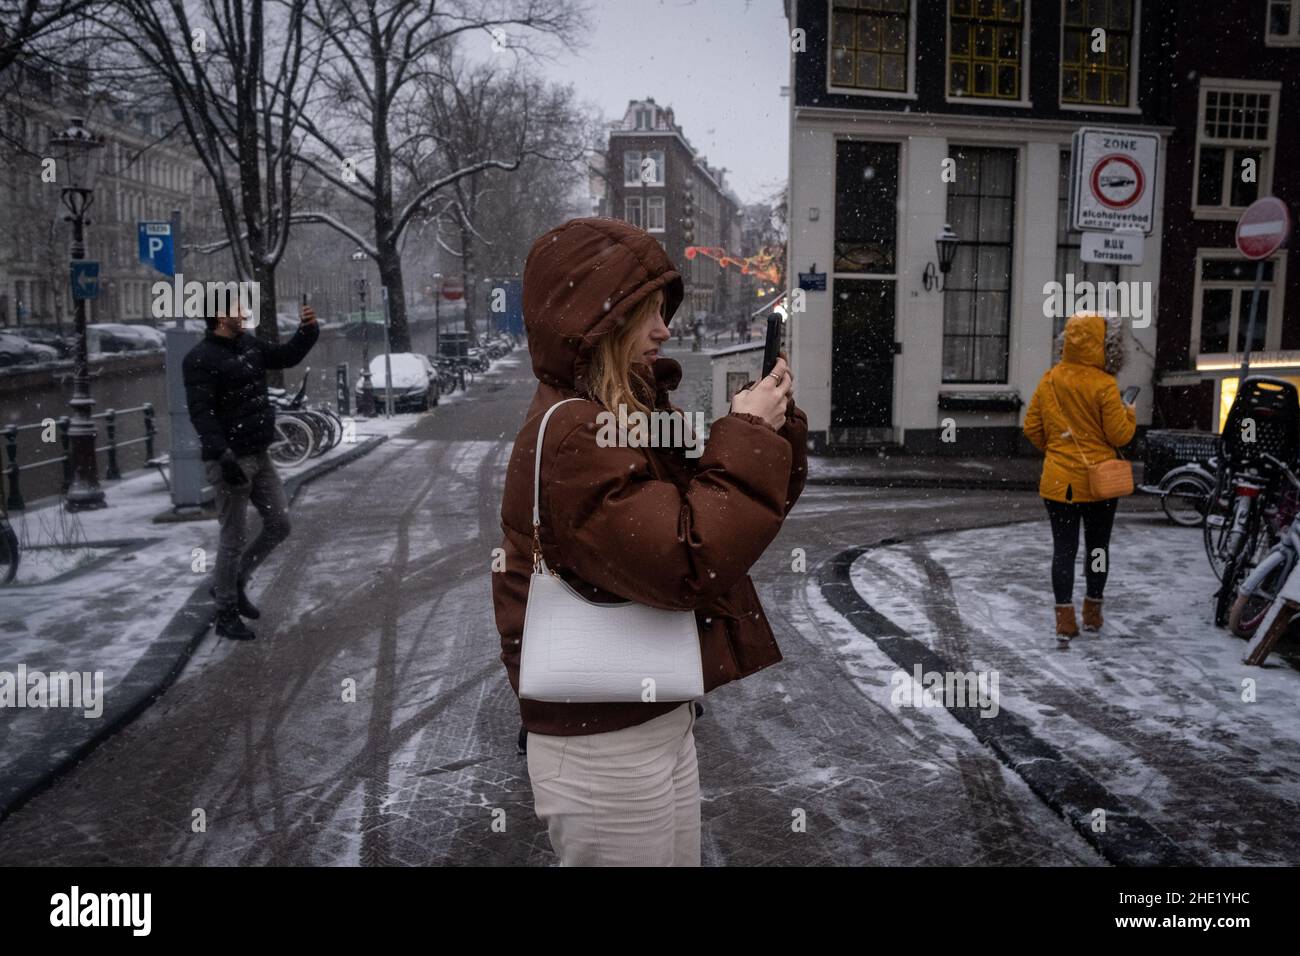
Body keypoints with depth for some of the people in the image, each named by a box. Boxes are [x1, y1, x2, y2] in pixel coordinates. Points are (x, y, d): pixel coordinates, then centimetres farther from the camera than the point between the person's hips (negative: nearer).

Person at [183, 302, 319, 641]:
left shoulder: (249, 344, 10)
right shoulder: (200, 358, -14)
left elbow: (286, 356, 24)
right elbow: (201, 413, -21)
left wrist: (308, 330, 7)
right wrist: (223, 455, -29)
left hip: (260, 456, 8)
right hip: (230, 460, -8)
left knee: (279, 525, 12)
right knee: (234, 538, 0)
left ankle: (233, 583, 30)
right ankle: (226, 613, 15)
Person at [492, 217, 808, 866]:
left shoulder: (639, 412, 7)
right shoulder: (572, 436, -22)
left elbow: (740, 513, 11)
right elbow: (691, 562, -27)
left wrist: (772, 422, -4)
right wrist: (749, 437, -19)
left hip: (661, 719, 9)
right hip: (605, 744, -9)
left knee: (679, 858, 22)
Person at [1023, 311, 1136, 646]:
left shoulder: (1049, 380, -1)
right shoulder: (1103, 384, -14)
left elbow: (1032, 427, 5)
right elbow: (1119, 435, -9)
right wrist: (1130, 414, 11)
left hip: (1059, 479, 2)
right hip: (1099, 479, -2)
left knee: (1063, 548, 5)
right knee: (1097, 545, 15)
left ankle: (1065, 620, 3)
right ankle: (1092, 612, 26)